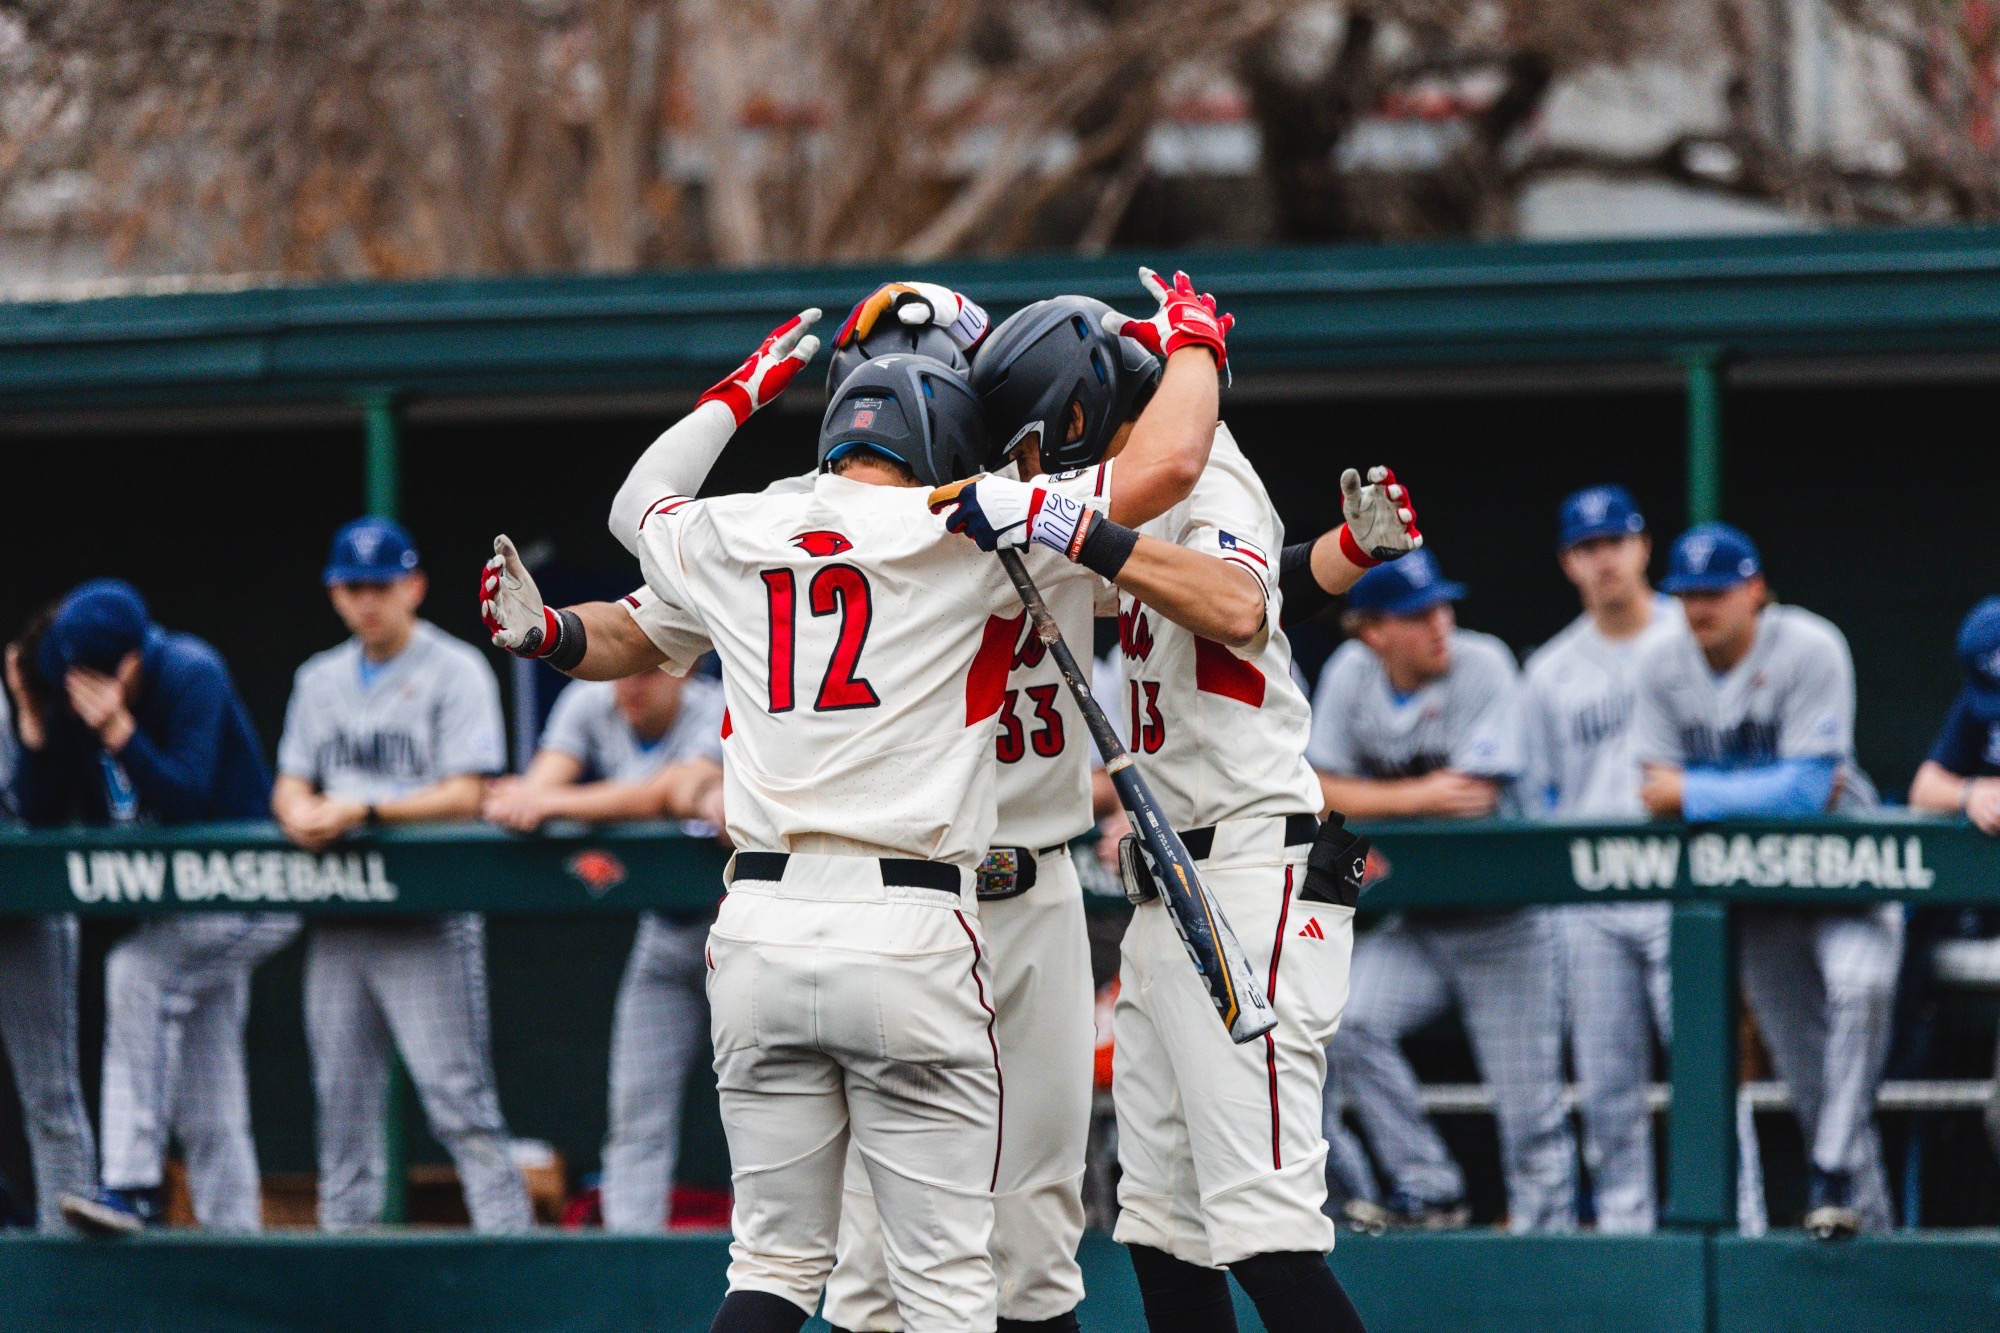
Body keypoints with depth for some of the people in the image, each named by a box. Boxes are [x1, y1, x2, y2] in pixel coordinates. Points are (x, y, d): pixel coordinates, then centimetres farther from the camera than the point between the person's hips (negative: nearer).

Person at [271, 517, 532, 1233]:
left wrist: (364, 811, -19)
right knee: (342, 1096, 6)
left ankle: (508, 1238, -13)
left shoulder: (455, 671, -2)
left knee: (457, 1097, -12)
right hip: (338, 920, 6)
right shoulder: (320, 680, 18)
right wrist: (300, 812, -9)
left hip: (428, 918, -6)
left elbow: (465, 796, -10)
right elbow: (290, 786, 16)